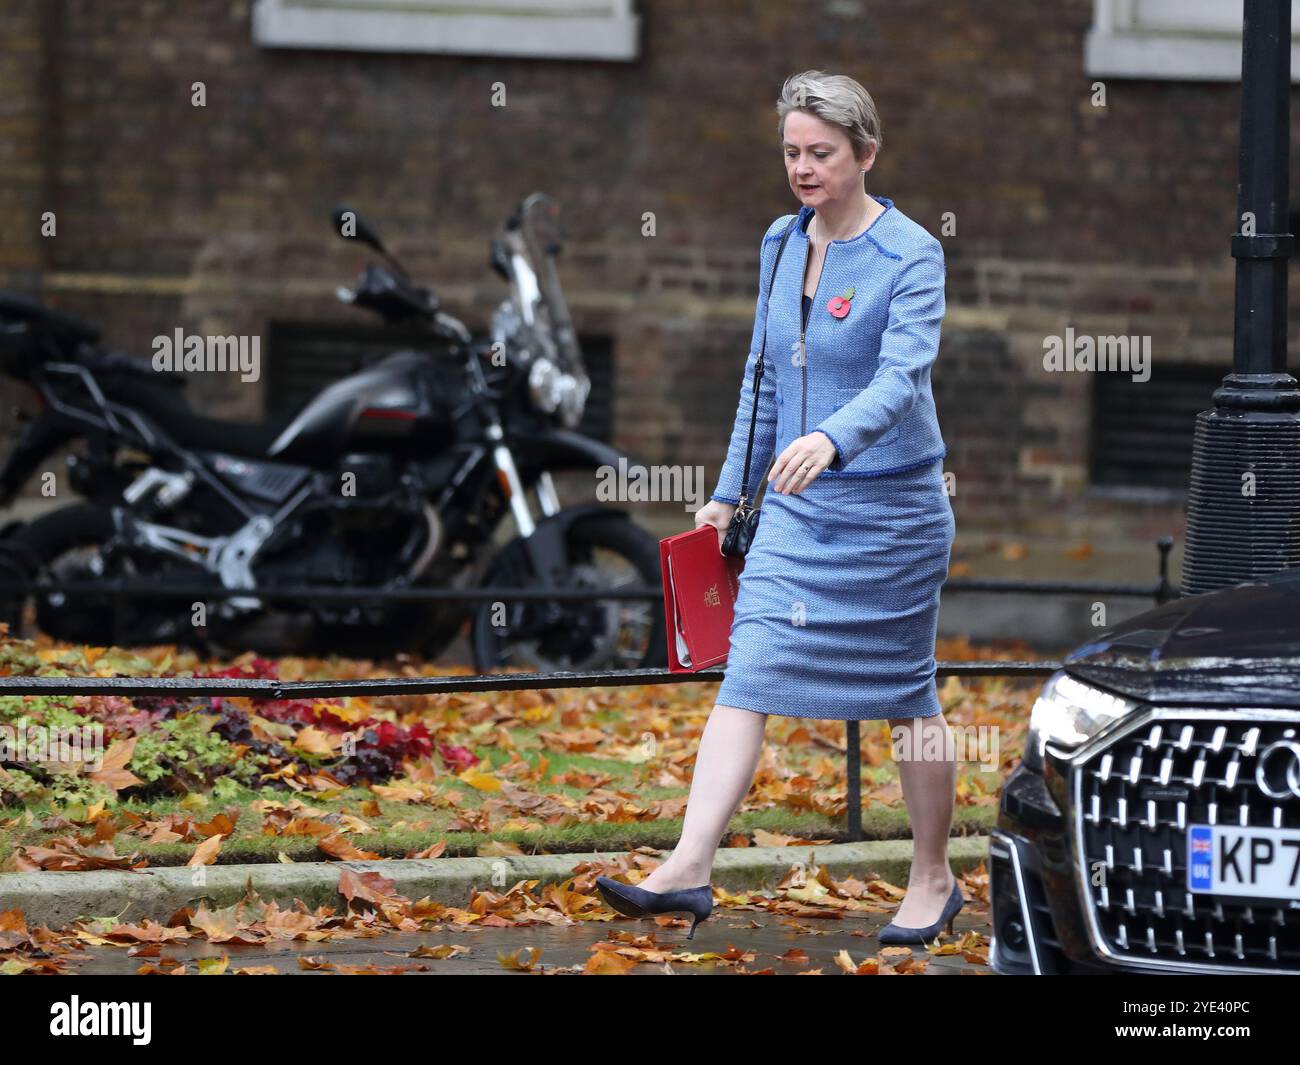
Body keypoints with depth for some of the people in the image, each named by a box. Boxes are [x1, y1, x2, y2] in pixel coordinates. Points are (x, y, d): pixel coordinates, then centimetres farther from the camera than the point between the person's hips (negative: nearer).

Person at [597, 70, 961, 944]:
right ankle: (690, 870, -16)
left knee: (905, 697, 6)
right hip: (797, 511, 5)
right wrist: (731, 489, 17)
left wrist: (831, 438, -46)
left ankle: (934, 881, 22)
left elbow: (902, 376, -28)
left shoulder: (911, 256, -13)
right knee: (746, 677, -8)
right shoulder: (782, 244, 7)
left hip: (890, 509, -5)